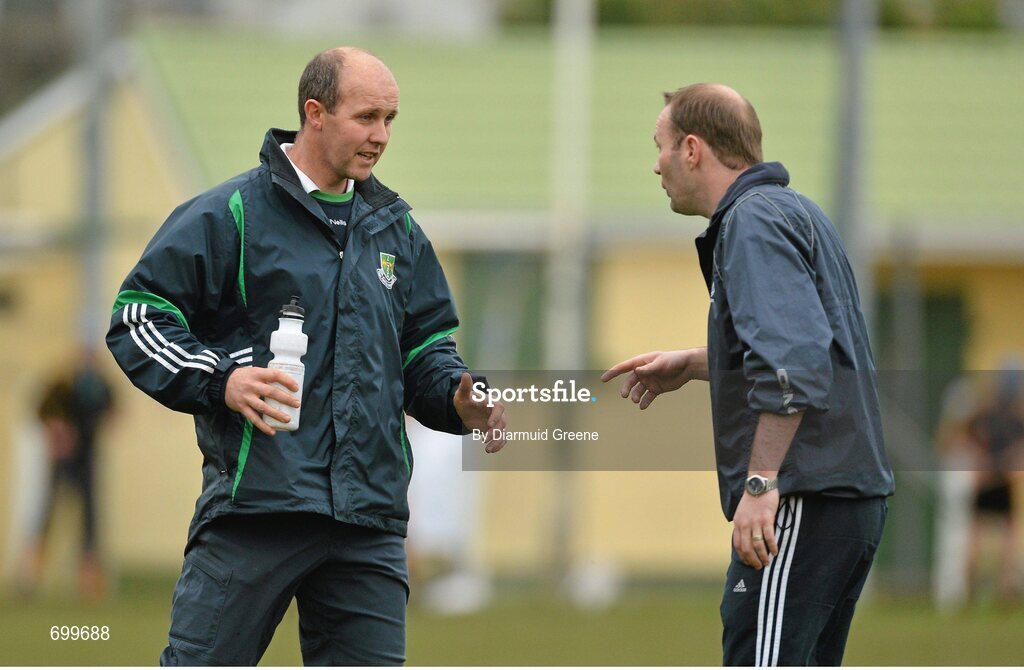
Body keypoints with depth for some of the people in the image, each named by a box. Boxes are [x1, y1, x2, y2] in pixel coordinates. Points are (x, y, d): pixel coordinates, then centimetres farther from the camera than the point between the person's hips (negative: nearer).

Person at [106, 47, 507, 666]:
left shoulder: (398, 230, 19)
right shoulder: (231, 215, -1)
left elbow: (424, 351, 26)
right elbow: (140, 315, -2)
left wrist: (459, 398, 3)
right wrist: (219, 381, -17)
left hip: (371, 520, 5)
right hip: (254, 499, -5)